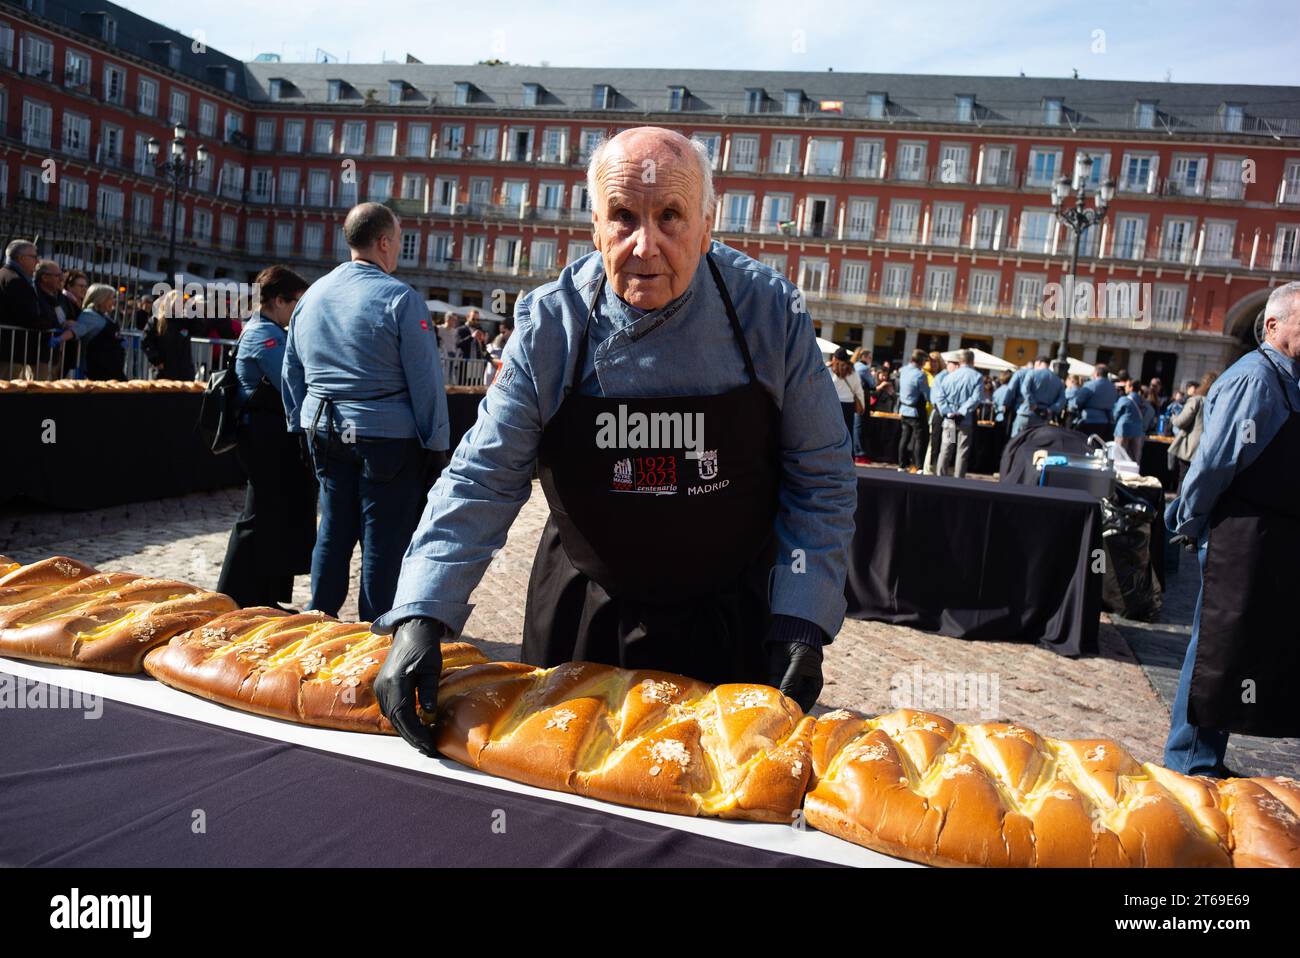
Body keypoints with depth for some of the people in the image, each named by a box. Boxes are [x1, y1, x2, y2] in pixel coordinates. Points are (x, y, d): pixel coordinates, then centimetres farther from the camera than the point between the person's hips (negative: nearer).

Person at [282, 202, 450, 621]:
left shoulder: (312, 295, 9)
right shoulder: (400, 298, -12)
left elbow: (292, 370, 16)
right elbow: (425, 380, -12)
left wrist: (302, 425, 24)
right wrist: (436, 445, -6)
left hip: (326, 434, 7)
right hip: (388, 438, -6)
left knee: (333, 530, 17)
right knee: (384, 539, 3)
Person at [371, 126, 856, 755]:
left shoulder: (770, 311, -13)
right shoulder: (551, 322, -13)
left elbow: (821, 479, -6)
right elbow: (483, 479, -12)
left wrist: (802, 621, -14)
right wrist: (422, 617, -22)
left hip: (730, 625, 0)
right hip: (583, 621, 1)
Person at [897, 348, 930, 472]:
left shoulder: (904, 371, 3)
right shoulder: (919, 375, -20)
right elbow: (927, 395, -14)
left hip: (904, 410, 7)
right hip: (916, 411, -7)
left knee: (905, 437, 14)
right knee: (920, 439, 0)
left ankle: (902, 465, 18)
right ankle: (919, 467, 1)